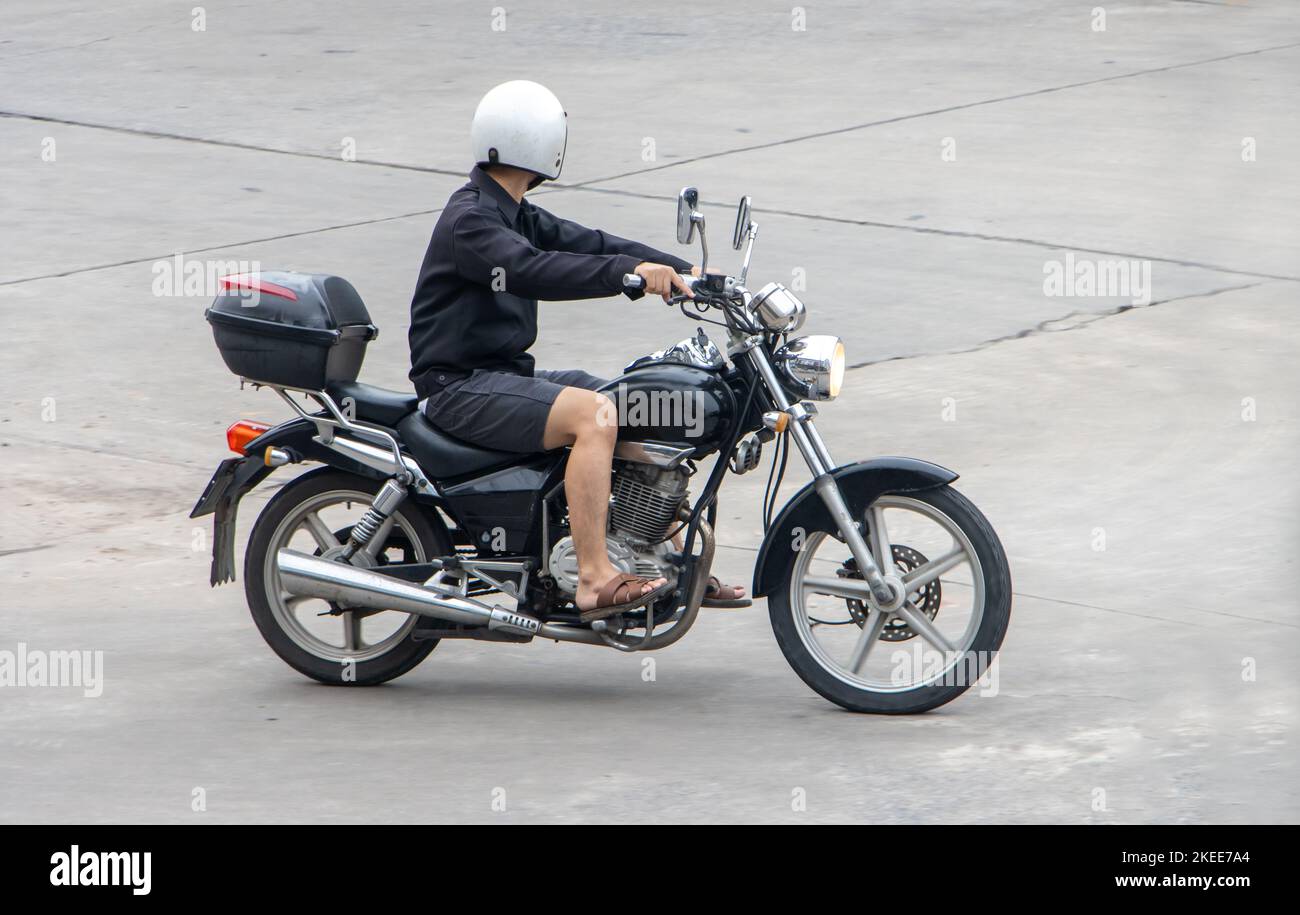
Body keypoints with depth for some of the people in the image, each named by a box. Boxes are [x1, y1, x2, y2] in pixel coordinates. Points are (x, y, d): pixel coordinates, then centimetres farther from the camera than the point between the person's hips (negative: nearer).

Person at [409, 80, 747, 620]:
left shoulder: (515, 216, 16)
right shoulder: (469, 220, -15)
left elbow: (586, 244, 10)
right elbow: (531, 271, -31)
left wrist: (681, 271, -2)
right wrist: (631, 272, -40)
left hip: (505, 374, 10)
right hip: (459, 387, -10)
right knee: (593, 415, -29)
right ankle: (595, 580, -34)